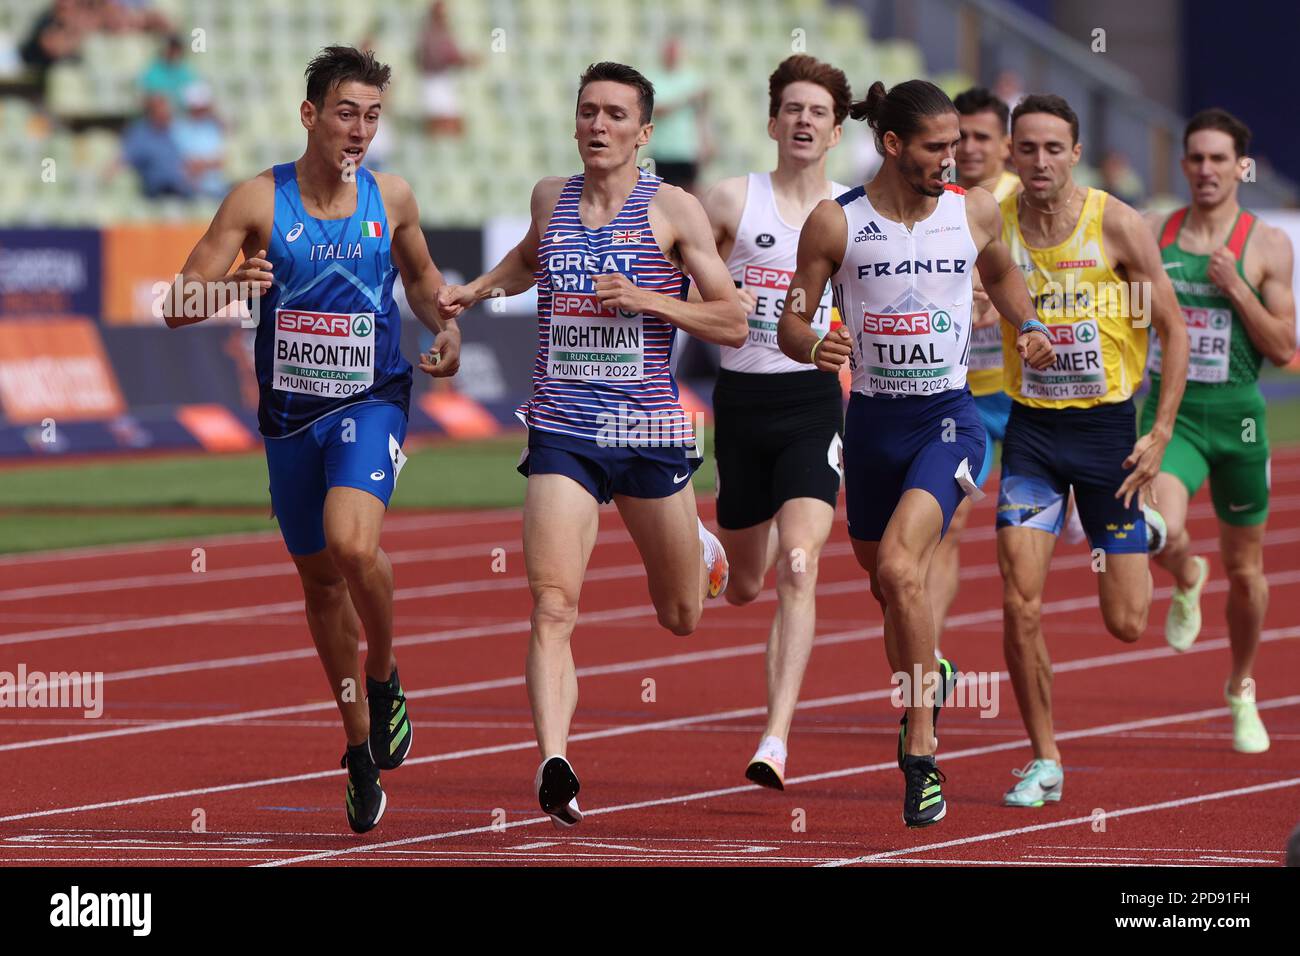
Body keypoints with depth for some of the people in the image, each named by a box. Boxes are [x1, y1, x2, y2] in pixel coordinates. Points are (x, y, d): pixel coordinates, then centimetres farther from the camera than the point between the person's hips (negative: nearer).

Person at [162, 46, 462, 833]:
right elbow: (179, 308, -9)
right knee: (321, 578, 11)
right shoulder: (259, 201, -7)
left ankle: (385, 679, -2)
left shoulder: (392, 199, -1)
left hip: (370, 402, -1)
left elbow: (421, 274, 21)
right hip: (291, 413, 1)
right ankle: (362, 747, 28)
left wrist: (447, 328, 1)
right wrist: (230, 287, -30)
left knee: (352, 542, -28)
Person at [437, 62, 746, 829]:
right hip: (563, 433, 1)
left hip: (651, 433, -1)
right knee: (553, 608, -17)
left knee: (681, 617, 16)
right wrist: (479, 289, 16)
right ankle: (555, 765, -24)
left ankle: (698, 545, 51)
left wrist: (647, 300, -16)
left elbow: (734, 325, -4)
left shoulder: (673, 210, -3)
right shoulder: (551, 198, 8)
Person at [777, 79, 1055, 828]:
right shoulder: (836, 223, -6)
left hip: (949, 417, -2)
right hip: (873, 421, 2)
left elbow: (1001, 271, 22)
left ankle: (921, 759, -19)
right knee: (886, 581, 16)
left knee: (900, 564, -23)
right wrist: (815, 346, -22)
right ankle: (924, 681, 50)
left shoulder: (975, 212, 0)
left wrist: (1028, 327, 5)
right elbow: (792, 321, 0)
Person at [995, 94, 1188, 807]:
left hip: (1107, 427, -1)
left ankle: (1144, 535, 38)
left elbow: (1172, 329, -4)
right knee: (1020, 604, -12)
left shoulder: (1116, 226, -10)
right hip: (1032, 428, 1)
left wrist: (1161, 434, -8)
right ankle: (1044, 762, 3)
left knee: (1126, 625, 3)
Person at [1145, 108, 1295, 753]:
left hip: (1237, 415, 0)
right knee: (1162, 535, -26)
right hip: (1169, 410, 0)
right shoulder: (1153, 234, 3)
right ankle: (1186, 581, 13)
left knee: (1244, 567, 11)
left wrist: (1237, 290, -16)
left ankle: (1242, 689, 34)